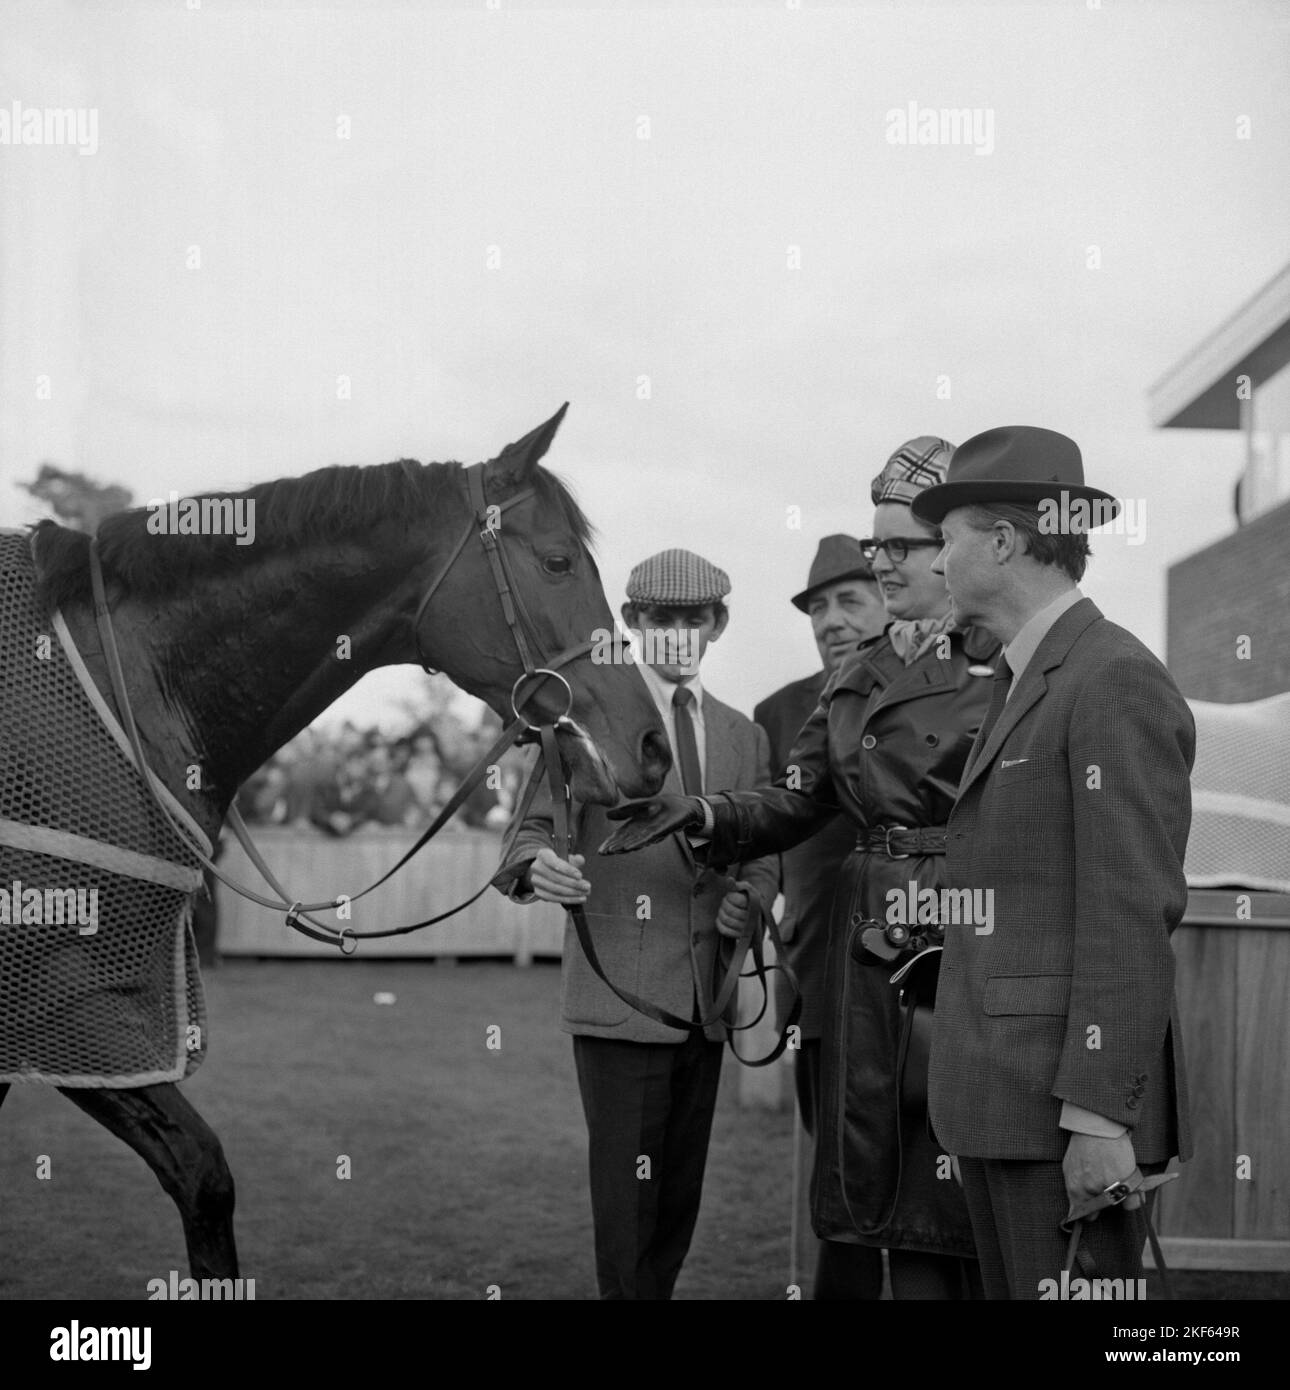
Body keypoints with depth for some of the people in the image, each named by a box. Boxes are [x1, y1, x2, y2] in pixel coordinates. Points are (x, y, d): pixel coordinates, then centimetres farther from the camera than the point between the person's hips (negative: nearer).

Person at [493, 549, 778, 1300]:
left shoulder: (743, 736, 14)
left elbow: (763, 853, 20)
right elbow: (534, 825, -8)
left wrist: (753, 897, -3)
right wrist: (537, 866, -32)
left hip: (706, 1002, 5)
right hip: (618, 997, -5)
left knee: (682, 1194, 11)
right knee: (627, 1196, -6)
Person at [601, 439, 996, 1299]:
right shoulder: (863, 676, 14)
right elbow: (795, 803, 11)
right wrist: (697, 814, -6)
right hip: (872, 960, 6)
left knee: (978, 1218, 0)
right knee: (895, 1201, 10)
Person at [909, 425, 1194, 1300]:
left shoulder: (1114, 680, -11)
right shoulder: (1021, 685, 18)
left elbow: (1132, 915, -18)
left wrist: (1098, 1114, -21)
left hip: (1070, 1101, -9)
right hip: (999, 1096, 9)